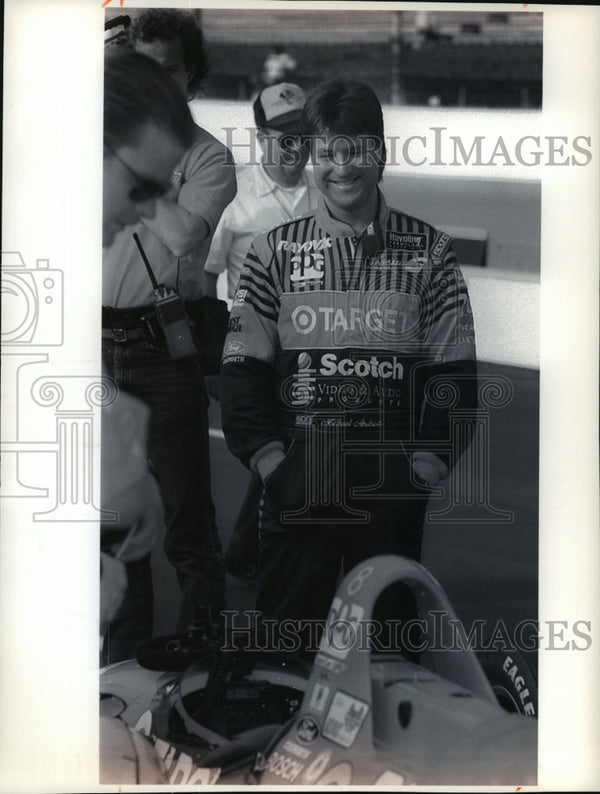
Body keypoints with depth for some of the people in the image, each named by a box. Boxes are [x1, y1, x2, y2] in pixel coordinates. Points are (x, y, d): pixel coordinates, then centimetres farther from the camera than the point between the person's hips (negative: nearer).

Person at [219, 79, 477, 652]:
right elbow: (241, 368, 3)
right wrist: (270, 458, -7)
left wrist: (426, 465, -6)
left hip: (394, 495, 0)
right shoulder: (276, 251, 5)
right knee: (286, 630, 5)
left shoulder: (428, 252, 4)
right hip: (296, 491, 0)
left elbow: (455, 371, 3)